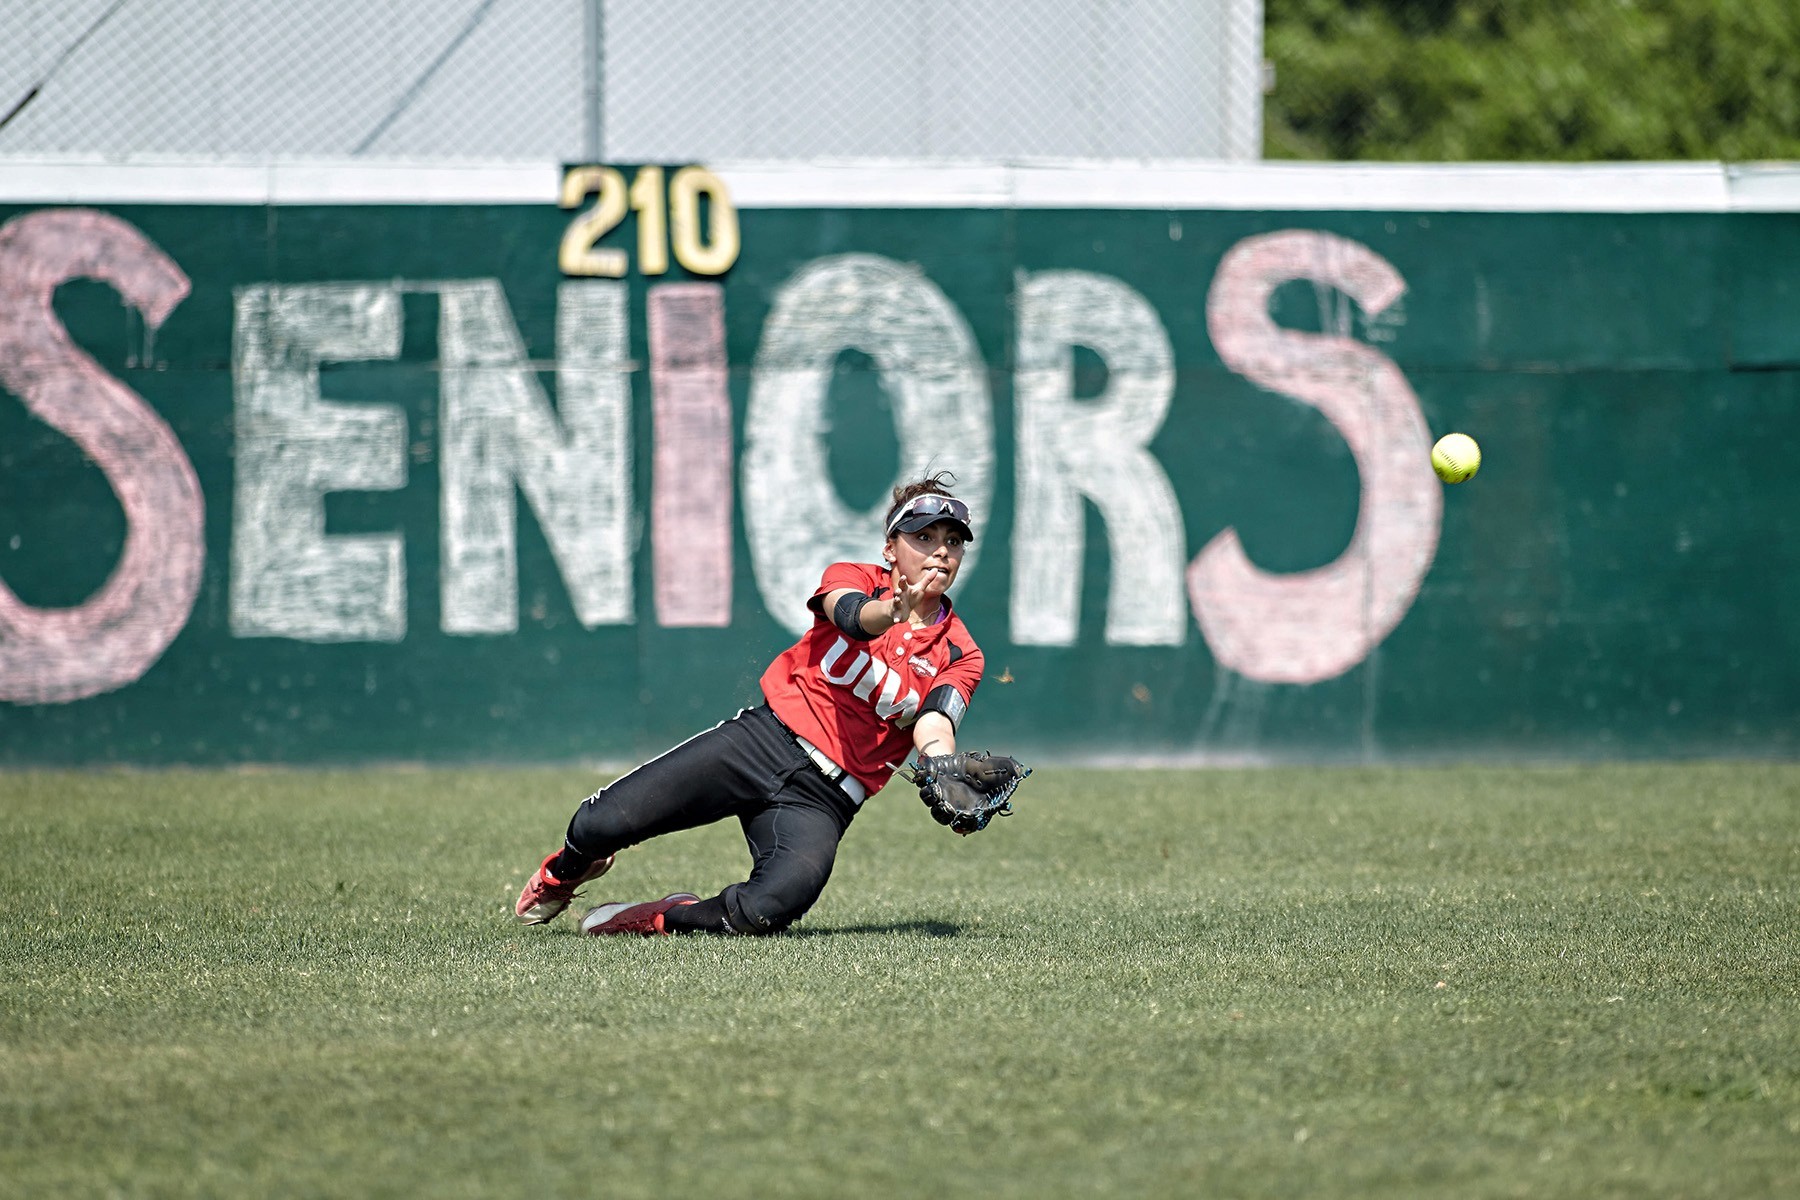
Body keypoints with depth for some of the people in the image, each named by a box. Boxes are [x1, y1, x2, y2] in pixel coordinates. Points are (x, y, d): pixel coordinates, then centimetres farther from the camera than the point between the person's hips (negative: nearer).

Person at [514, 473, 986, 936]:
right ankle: (566, 870, 25)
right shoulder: (854, 579, 4)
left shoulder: (959, 657, 5)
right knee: (602, 824, -14)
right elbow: (849, 614, -20)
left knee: (770, 908, -31)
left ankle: (664, 919, 1)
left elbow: (932, 732, -13)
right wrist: (893, 612, -45)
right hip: (765, 739, 0)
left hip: (822, 798, 0)